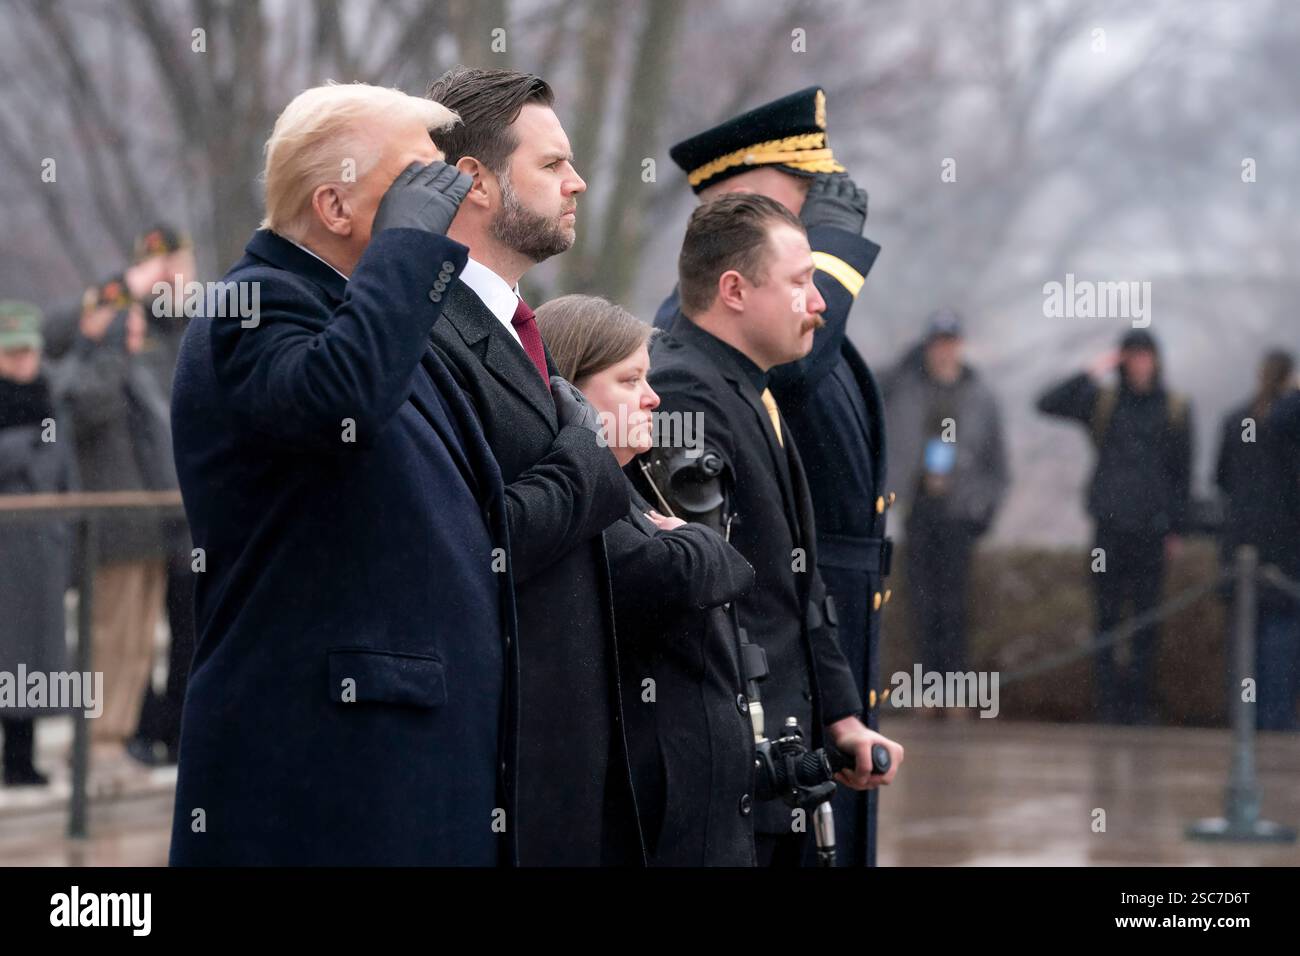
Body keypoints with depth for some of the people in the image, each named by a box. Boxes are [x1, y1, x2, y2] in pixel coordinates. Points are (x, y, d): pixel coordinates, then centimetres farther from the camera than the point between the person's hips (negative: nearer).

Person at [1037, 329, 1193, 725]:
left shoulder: (1175, 409, 7)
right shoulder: (1102, 403, 6)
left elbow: (1182, 473, 10)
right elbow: (1047, 404, -4)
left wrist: (1177, 528, 6)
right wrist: (1091, 374, -10)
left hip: (1151, 529, 0)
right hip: (1110, 526, 0)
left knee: (1146, 617, 1)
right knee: (1108, 615, 0)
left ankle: (1140, 703, 7)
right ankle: (1108, 703, 3)